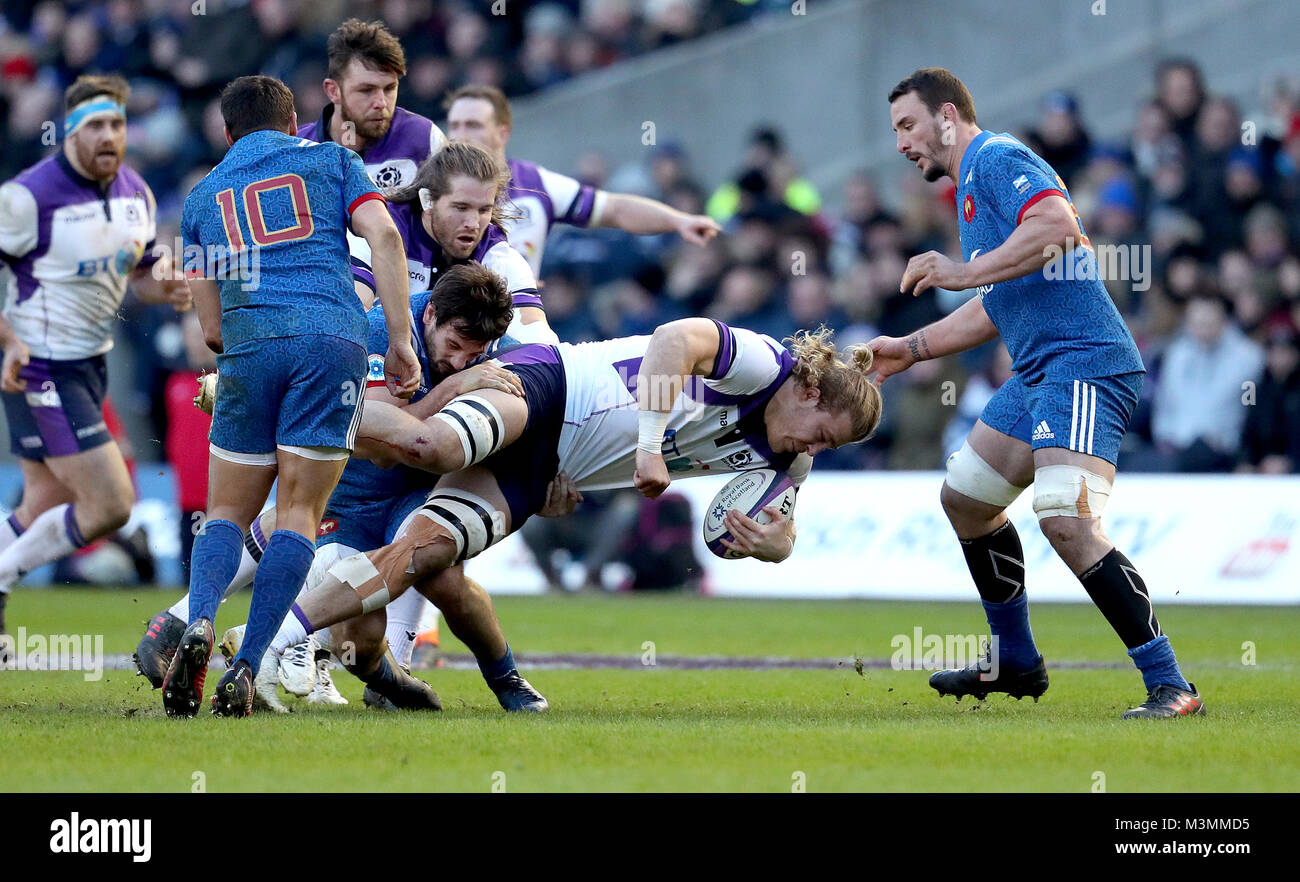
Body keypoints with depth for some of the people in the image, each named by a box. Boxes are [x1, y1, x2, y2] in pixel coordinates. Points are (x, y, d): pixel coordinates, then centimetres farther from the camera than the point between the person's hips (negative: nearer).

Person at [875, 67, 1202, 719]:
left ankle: (1169, 685, -25)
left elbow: (1056, 224, -26)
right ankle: (1014, 663, 33)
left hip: (1083, 362, -12)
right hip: (1038, 370, 12)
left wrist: (964, 272, -20)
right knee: (964, 497, 21)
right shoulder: (971, 186, 26)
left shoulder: (997, 157, -7)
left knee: (1066, 519, -25)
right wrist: (912, 348, 31)